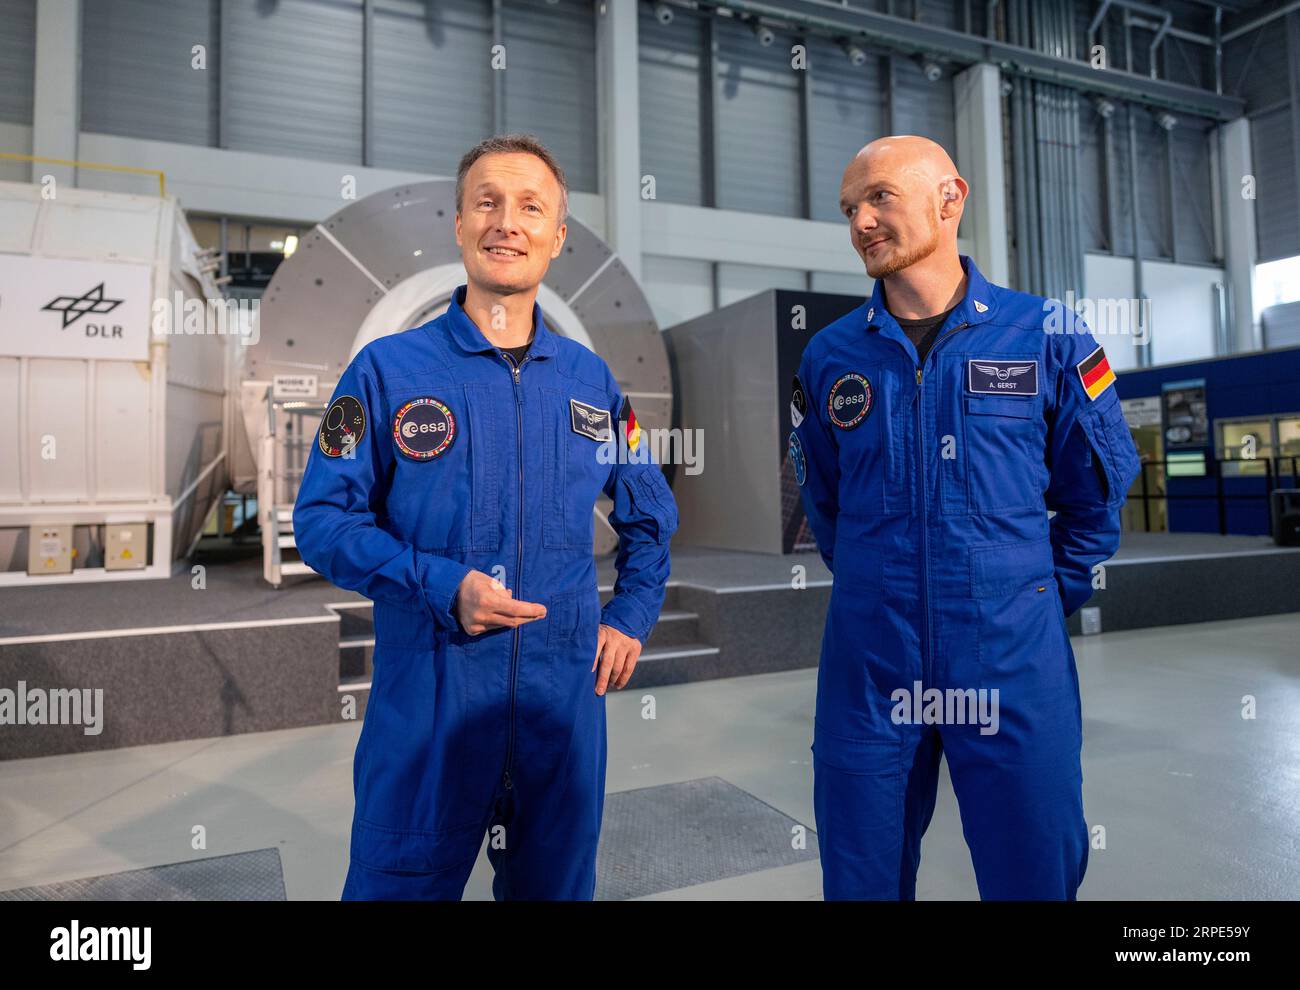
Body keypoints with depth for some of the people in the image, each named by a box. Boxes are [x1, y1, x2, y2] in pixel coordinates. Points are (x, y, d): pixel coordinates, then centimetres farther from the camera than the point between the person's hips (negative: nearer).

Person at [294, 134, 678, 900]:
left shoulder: (592, 381, 6)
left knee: (556, 885, 20)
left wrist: (631, 618, 5)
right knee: (398, 883, 13)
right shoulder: (389, 369, -3)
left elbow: (651, 517, 17)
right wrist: (442, 585, -18)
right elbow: (324, 520, -5)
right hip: (424, 697, -2)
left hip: (565, 698, 3)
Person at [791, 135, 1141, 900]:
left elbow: (1098, 491, 7)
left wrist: (1045, 598, 6)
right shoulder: (829, 357, 2)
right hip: (868, 662, 2)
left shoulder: (1046, 338, -2)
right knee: (862, 879, 14)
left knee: (1035, 874, 14)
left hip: (1015, 665, -1)